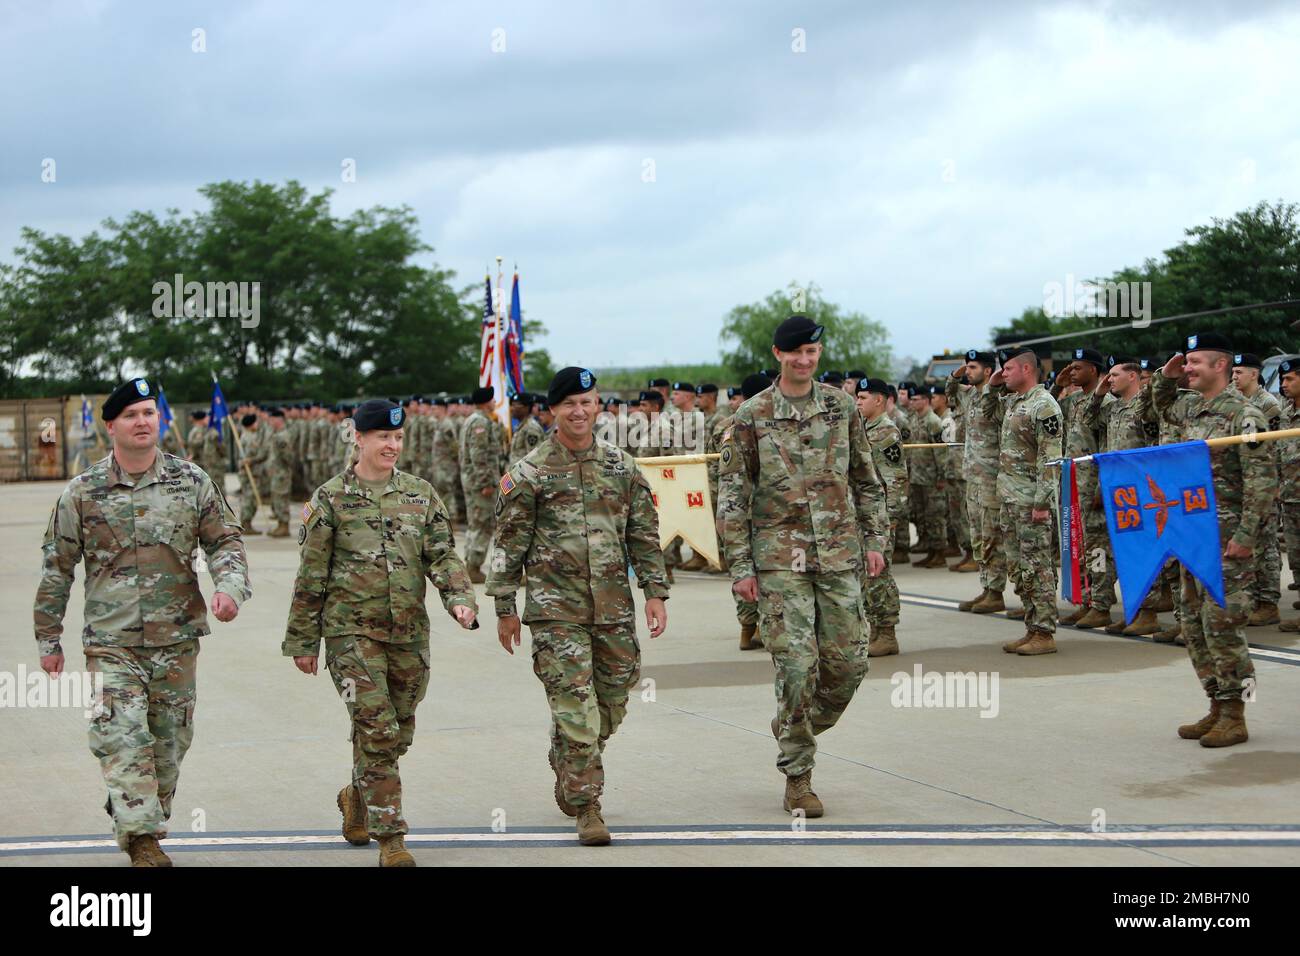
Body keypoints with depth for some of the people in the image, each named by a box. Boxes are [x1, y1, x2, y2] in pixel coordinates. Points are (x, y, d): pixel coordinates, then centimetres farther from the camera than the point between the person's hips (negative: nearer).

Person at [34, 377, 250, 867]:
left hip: (177, 638, 2)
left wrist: (230, 585, -13)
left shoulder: (192, 481, 3)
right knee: (123, 737, -13)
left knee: (170, 742, 9)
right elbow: (57, 568, 6)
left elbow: (225, 539, 7)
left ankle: (135, 823, 27)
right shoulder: (82, 493, 0)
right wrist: (48, 638, 9)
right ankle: (143, 837, -11)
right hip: (111, 642, -2)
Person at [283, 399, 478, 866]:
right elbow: (310, 575, 1)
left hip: (409, 632, 4)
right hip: (351, 631, -4)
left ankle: (358, 796, 40)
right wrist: (302, 641, 1)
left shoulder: (421, 494, 9)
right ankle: (390, 837, -6)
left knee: (397, 733, 13)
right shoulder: (330, 498, -2)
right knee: (377, 731, -12)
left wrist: (460, 598, -14)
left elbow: (442, 555, 6)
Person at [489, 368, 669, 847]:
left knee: (611, 704, 10)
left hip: (613, 606, 4)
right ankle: (585, 807, -2)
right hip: (556, 608, -4)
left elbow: (644, 534, 12)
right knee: (575, 707, -8)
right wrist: (505, 608, 0)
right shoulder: (528, 473, -2)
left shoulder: (621, 466, 8)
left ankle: (572, 779, 33)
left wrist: (655, 592, 6)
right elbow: (509, 543, 1)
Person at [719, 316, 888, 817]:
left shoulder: (842, 407, 7)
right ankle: (797, 777, 3)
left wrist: (874, 539, 8)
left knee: (848, 662, 3)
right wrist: (740, 566, -5)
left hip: (839, 555, 3)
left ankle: (796, 729, 29)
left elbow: (866, 479, 15)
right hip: (779, 560, -3)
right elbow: (733, 496, -2)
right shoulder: (751, 417, -3)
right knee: (796, 666, -8)